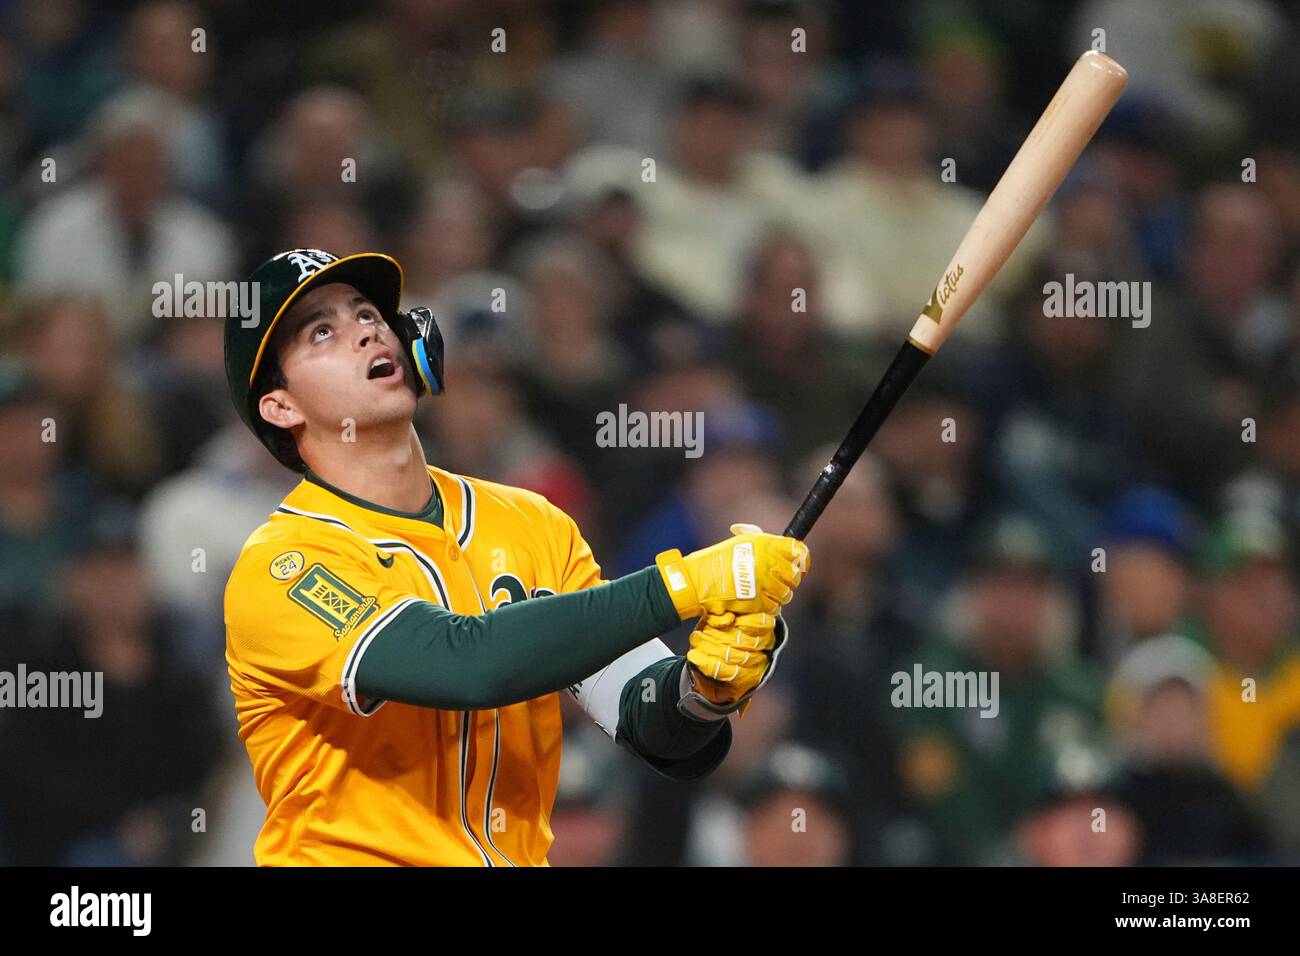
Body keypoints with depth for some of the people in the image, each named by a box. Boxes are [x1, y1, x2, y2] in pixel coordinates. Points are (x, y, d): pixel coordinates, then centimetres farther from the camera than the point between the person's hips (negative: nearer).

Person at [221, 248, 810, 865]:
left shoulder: (535, 526, 8)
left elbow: (664, 737, 4)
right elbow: (463, 663, -22)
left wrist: (709, 685, -16)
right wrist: (684, 585, -22)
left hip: (522, 857, 4)